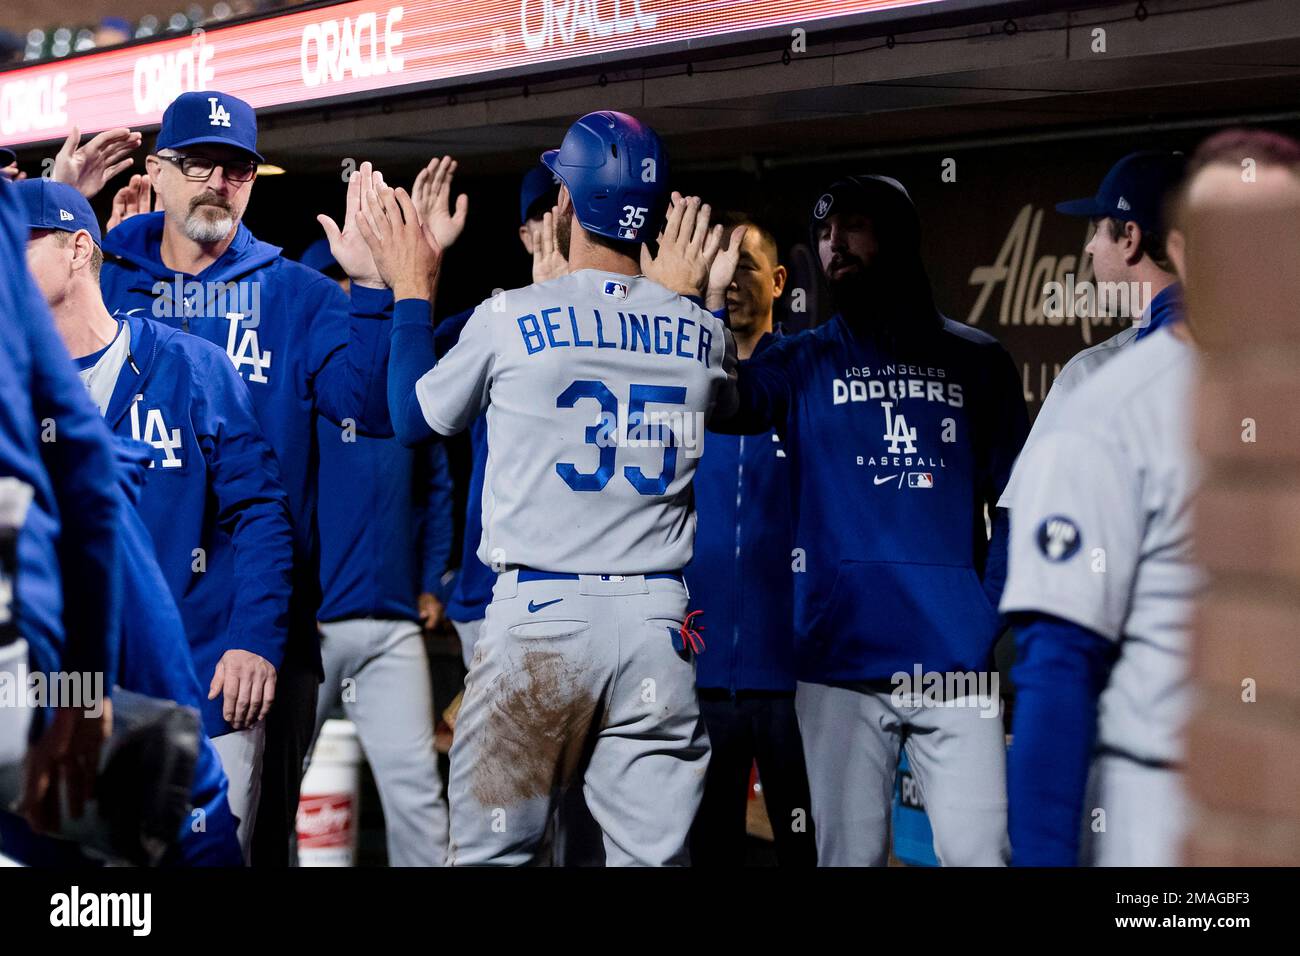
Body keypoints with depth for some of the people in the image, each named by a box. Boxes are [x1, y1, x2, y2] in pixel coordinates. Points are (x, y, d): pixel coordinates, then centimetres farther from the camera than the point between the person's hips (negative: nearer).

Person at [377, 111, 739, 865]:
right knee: (654, 856, 3)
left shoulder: (510, 319, -3)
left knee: (493, 854, 3)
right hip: (658, 622, 3)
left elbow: (415, 418, 13)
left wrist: (413, 293, 24)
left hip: (538, 614, -3)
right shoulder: (702, 333, 6)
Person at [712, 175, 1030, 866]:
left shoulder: (976, 362, 10)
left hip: (956, 662, 0)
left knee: (978, 854, -4)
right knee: (849, 857, 5)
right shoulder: (804, 363, 10)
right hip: (840, 663, 1)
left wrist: (992, 620, -6)